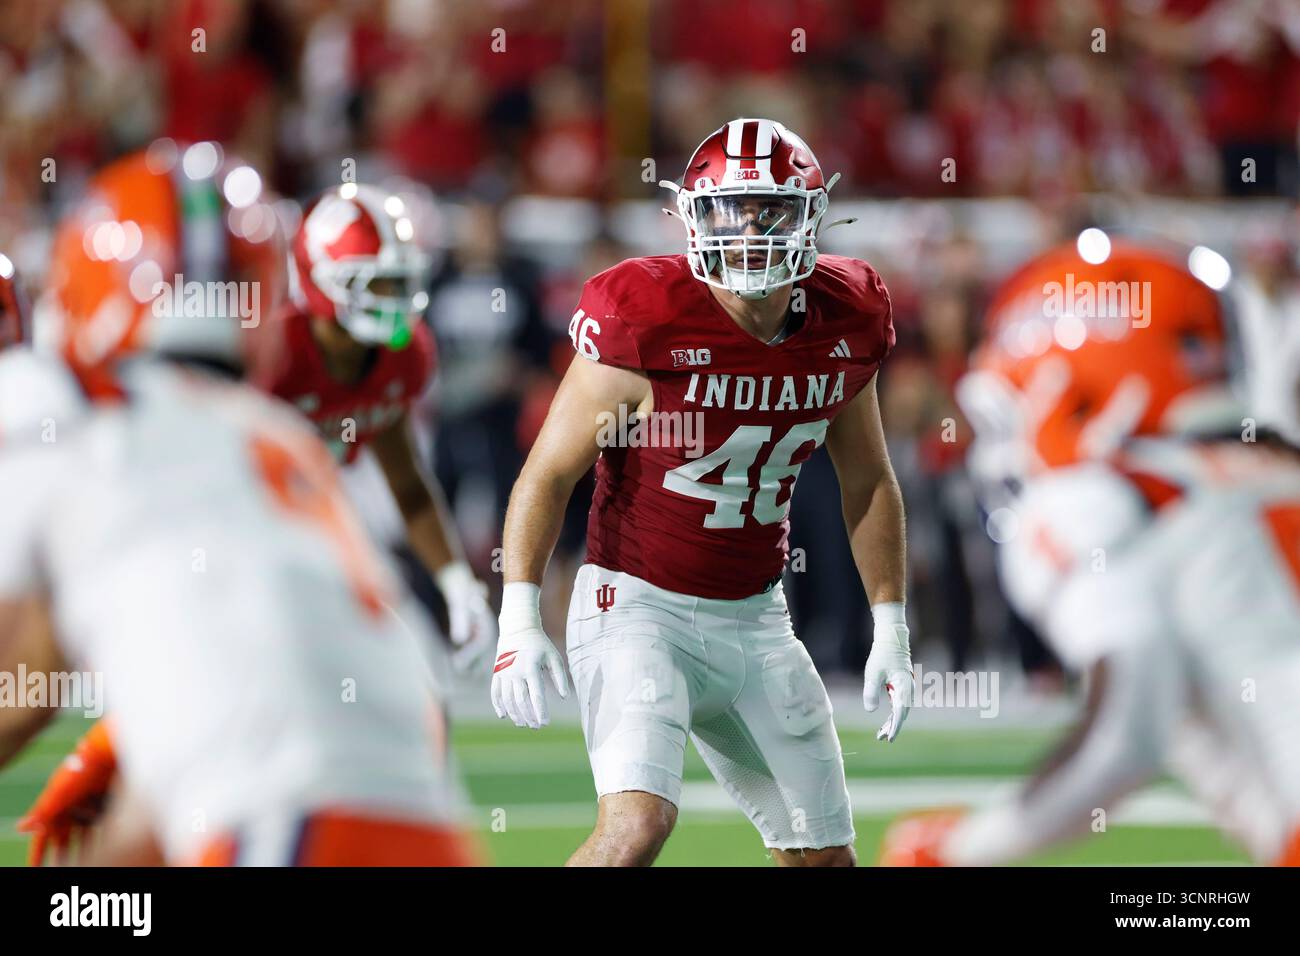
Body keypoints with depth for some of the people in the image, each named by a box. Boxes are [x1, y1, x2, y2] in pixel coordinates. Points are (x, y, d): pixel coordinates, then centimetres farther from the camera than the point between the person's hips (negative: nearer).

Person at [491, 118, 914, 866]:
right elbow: (549, 473, -12)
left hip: (755, 618, 6)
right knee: (639, 823, -27)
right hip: (638, 607, -6)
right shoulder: (645, 326, -18)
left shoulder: (844, 328, -1)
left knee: (824, 853, 9)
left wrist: (891, 628, 12)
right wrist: (520, 621, -19)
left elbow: (868, 485, 14)